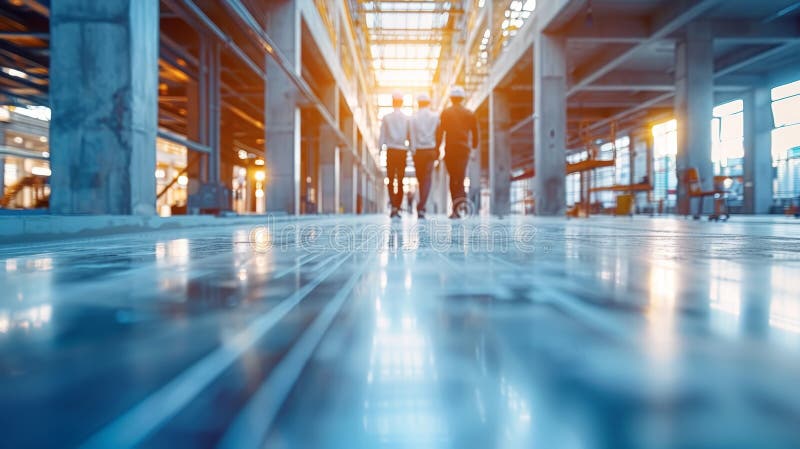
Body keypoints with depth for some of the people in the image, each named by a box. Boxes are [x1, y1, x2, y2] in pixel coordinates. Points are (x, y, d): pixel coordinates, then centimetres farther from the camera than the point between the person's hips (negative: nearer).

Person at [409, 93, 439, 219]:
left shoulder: (413, 118, 0)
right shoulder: (435, 116, 1)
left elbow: (412, 136, -3)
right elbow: (438, 135, 2)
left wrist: (413, 151, 2)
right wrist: (437, 152, 8)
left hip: (418, 151, 1)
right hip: (430, 150, -1)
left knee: (420, 179, 12)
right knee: (427, 179, -3)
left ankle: (422, 207, 21)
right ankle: (421, 206, -17)